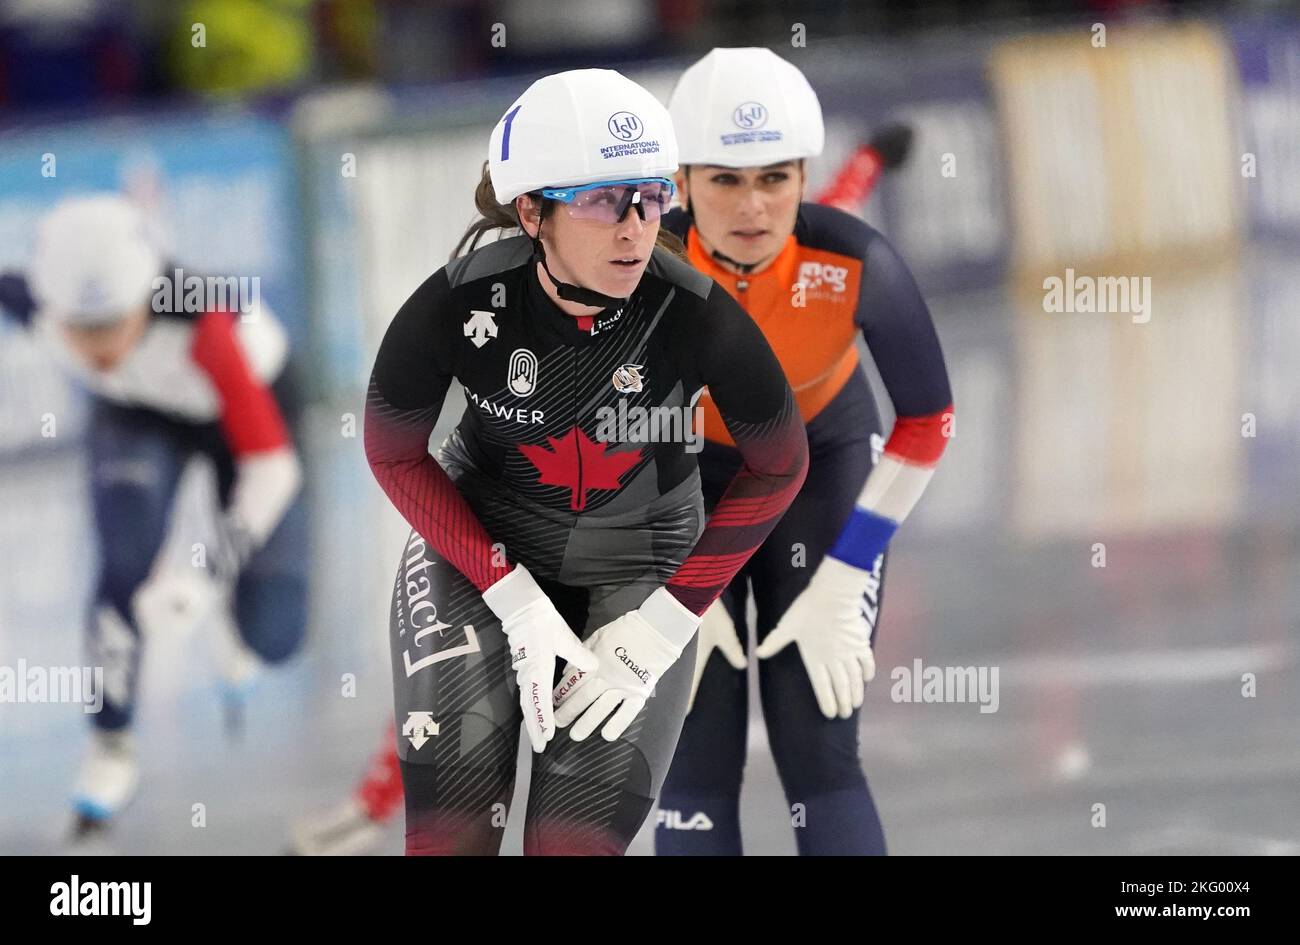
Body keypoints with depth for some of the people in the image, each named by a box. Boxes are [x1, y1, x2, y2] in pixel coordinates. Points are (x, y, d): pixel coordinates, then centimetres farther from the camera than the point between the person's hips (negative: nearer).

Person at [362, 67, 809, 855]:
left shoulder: (700, 318, -24)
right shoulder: (458, 306, -23)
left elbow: (779, 467, -7)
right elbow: (395, 455, -6)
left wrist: (665, 625, -12)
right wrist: (513, 600, -15)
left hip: (640, 573, 0)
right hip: (475, 546, 0)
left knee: (577, 844, -11)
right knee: (450, 834, -11)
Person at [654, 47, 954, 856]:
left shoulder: (855, 265, -32)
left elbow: (927, 422, -16)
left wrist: (841, 587, -15)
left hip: (826, 461, 0)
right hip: (680, 471, 0)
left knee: (818, 750, -9)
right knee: (700, 755, -6)